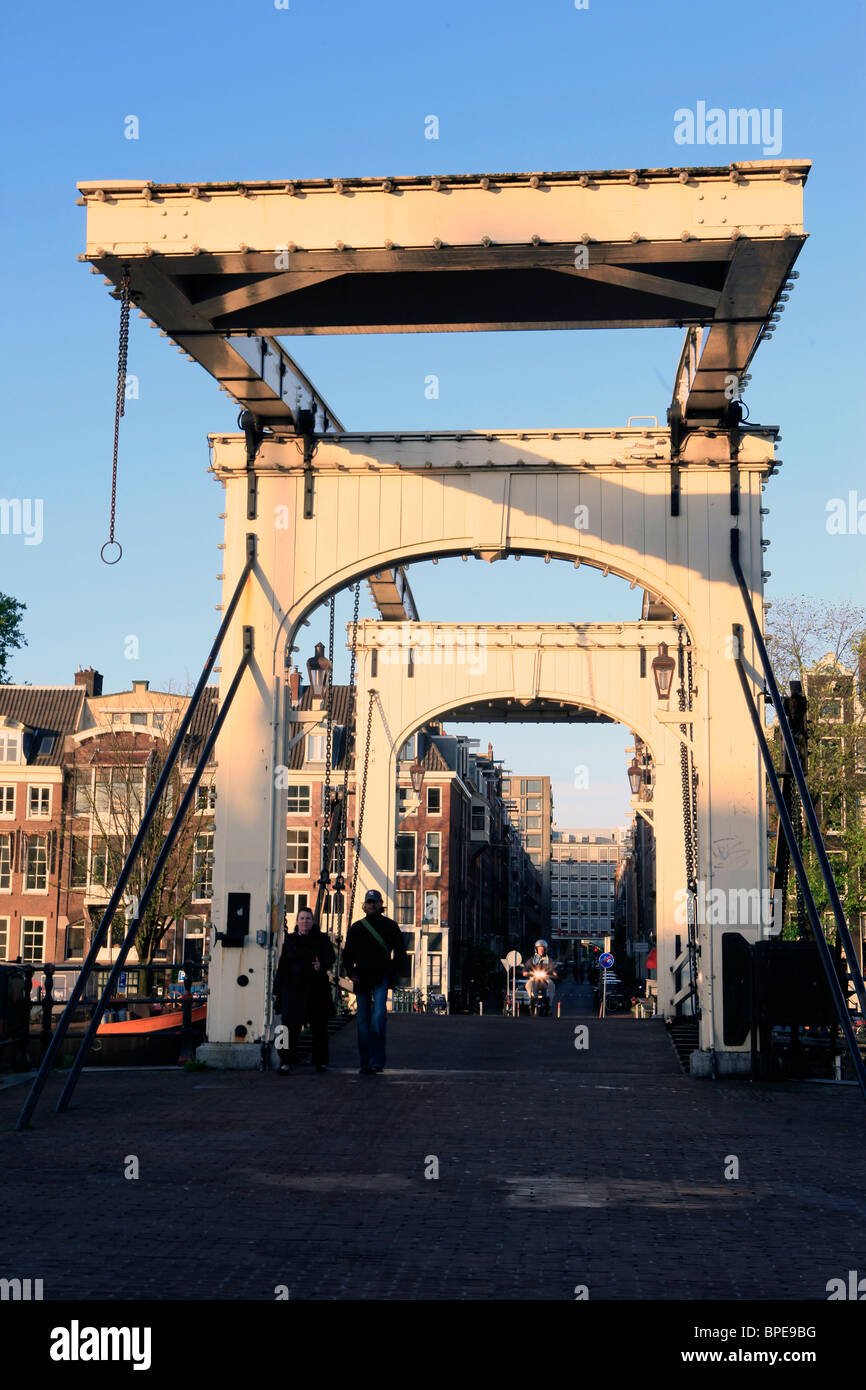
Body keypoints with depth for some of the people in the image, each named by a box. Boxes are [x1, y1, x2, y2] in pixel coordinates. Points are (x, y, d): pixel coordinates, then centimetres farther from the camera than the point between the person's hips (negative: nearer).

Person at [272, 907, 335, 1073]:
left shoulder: (321, 939, 7)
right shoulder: (290, 940, 9)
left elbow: (330, 957, -4)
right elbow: (282, 966, 9)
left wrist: (322, 965, -27)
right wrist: (277, 990, 6)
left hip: (317, 988, 0)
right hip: (294, 989, 0)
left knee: (319, 1027, 5)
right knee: (291, 1024, -8)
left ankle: (320, 1062, 15)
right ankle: (286, 1062, -4)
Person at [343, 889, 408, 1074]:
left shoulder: (390, 926, 8)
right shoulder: (356, 927, 12)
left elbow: (400, 952, 12)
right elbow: (347, 953, 14)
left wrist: (395, 973, 0)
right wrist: (351, 973, 0)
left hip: (382, 977, -2)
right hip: (362, 979, 2)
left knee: (378, 1016, -18)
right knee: (363, 1020, 4)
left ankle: (377, 1060, -15)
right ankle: (366, 1063, 10)